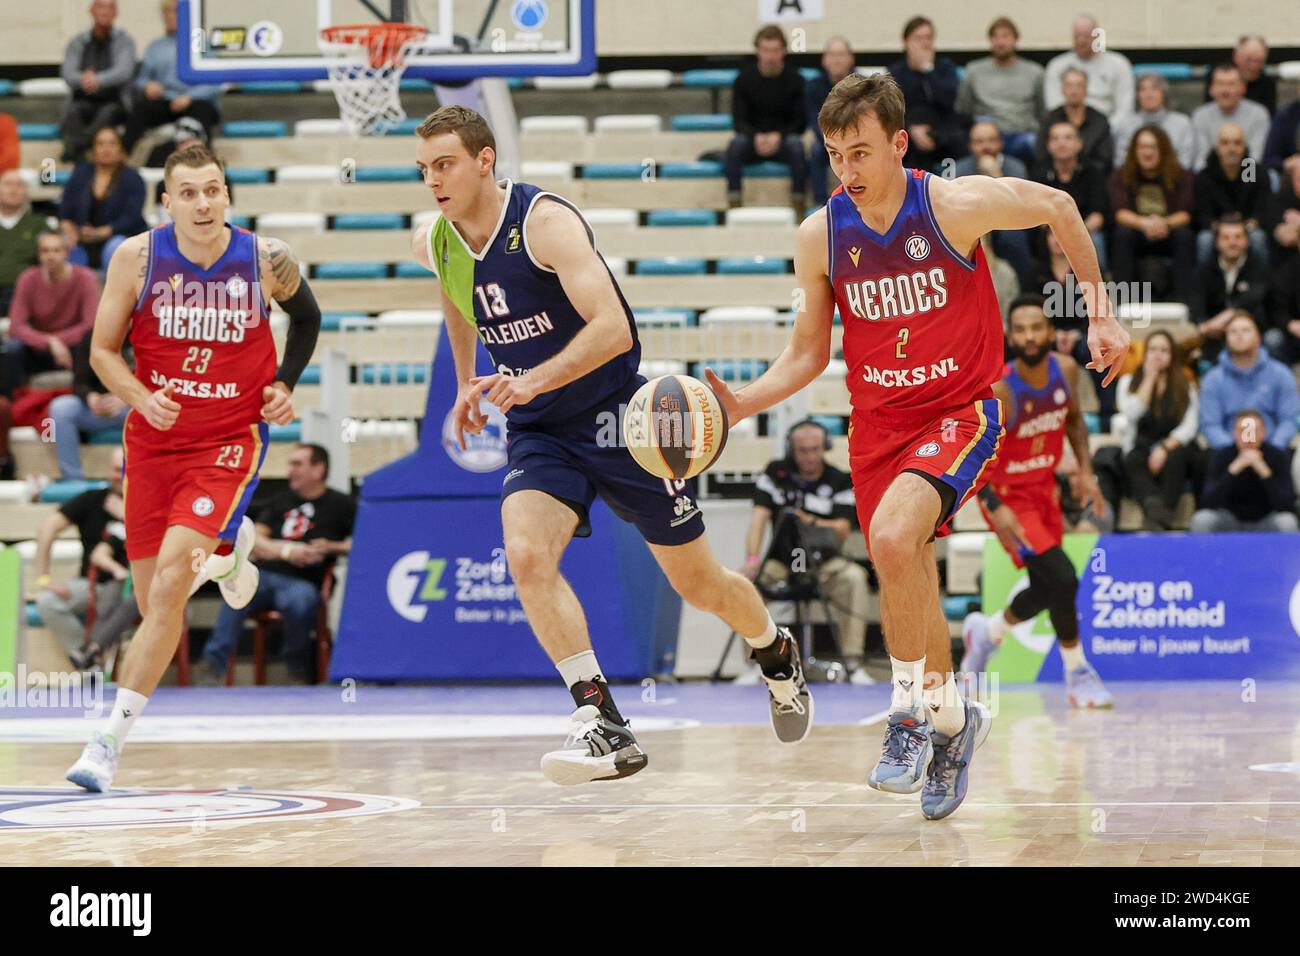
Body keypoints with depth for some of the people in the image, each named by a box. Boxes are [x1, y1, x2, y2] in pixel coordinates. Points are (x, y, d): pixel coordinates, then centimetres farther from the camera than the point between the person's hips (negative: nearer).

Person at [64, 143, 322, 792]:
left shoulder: (265, 260, -8)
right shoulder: (137, 257, -9)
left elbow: (306, 317, 14)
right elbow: (103, 351, -1)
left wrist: (285, 383, 0)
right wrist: (140, 397, -20)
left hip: (231, 439, -3)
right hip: (153, 439, 3)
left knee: (169, 581, -20)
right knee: (153, 601, 10)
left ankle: (112, 737, -15)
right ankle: (226, 550, 47)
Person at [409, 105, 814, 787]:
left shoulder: (545, 220, -22)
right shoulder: (433, 244, -2)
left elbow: (613, 328, -31)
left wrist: (533, 381, -42)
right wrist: (466, 384, 26)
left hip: (615, 416, -4)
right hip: (538, 433, 4)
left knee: (697, 583, 9)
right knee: (526, 556, -26)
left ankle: (777, 655, 42)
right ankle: (603, 726, -27)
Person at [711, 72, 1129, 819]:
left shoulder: (956, 205, -17)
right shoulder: (819, 237, -6)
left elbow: (1059, 208, 2)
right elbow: (809, 354, 5)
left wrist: (1100, 309, 5)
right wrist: (744, 404, -12)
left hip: (963, 411, -5)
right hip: (879, 423, 5)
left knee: (892, 535, -31)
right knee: (911, 592, 10)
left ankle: (914, 709, -15)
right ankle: (953, 721, 37)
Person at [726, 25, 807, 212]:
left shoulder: (795, 80, -4)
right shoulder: (744, 78, -1)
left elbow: (800, 121, -4)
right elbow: (738, 121, -3)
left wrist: (779, 136, -23)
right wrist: (756, 137, -24)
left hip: (784, 139, -1)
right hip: (753, 138, 1)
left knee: (796, 144, -34)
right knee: (737, 143, -32)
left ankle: (798, 207, -30)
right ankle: (734, 205, -33)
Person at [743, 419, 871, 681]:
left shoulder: (839, 481, -1)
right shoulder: (776, 473, 1)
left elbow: (842, 530, -7)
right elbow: (759, 516, -10)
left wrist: (810, 522, -25)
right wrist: (752, 558, -25)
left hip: (824, 560, -1)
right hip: (782, 559, 1)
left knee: (854, 578, -31)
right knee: (748, 579, -28)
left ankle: (853, 663, -29)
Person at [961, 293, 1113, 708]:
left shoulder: (1065, 369, -9)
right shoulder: (996, 390, -27)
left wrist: (1085, 469, 0)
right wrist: (995, 508, -31)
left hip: (1044, 487, 7)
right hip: (1007, 494, -7)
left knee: (1047, 590, 13)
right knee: (1062, 578, -18)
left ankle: (986, 631, 41)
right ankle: (1078, 674, 0)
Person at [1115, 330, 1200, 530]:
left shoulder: (1185, 386, 12)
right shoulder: (1128, 382, 13)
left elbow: (1189, 427, 0)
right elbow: (1131, 414, -7)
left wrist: (1166, 447, -18)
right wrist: (1149, 378, -3)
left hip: (1175, 447, 0)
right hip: (1141, 449, 0)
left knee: (1175, 458, -36)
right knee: (1133, 462, -36)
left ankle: (1157, 519, -50)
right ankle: (1156, 509, -63)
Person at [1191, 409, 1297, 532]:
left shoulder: (1278, 456, -15)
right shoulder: (1220, 456, -14)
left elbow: (1286, 506, -25)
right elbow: (1208, 503, -26)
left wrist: (1264, 471, -36)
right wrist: (1234, 470, -35)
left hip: (1265, 521, 0)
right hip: (1231, 519, 0)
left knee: (1287, 523, -32)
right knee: (1201, 520, -29)